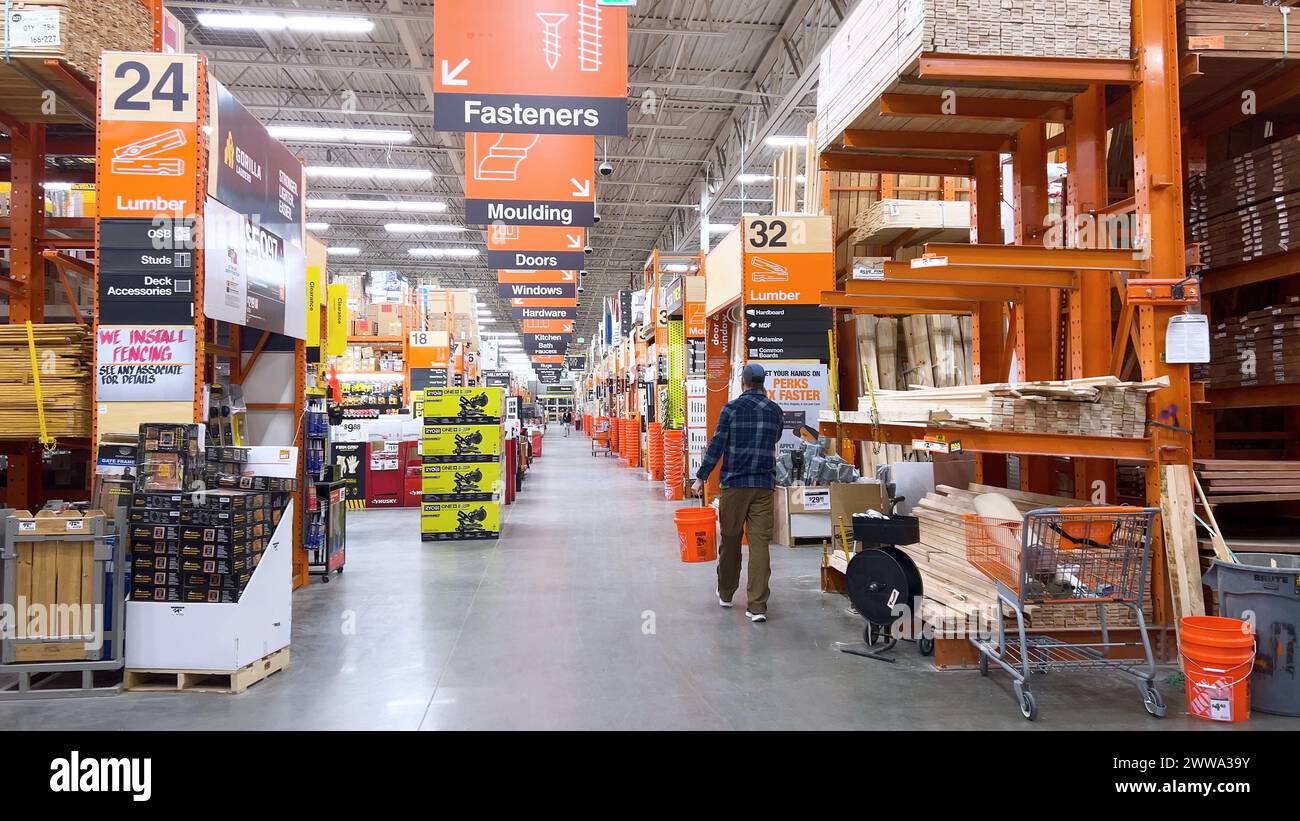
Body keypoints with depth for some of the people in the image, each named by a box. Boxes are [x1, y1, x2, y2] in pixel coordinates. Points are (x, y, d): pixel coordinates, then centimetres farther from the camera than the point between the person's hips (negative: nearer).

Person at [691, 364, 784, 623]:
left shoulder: (732, 408, -4)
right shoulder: (775, 411, 7)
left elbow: (717, 445, -8)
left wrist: (701, 477, -2)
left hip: (734, 484, -2)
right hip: (764, 485, 2)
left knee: (730, 540, 12)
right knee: (760, 543, 0)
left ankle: (726, 594, 28)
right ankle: (757, 606, -3)